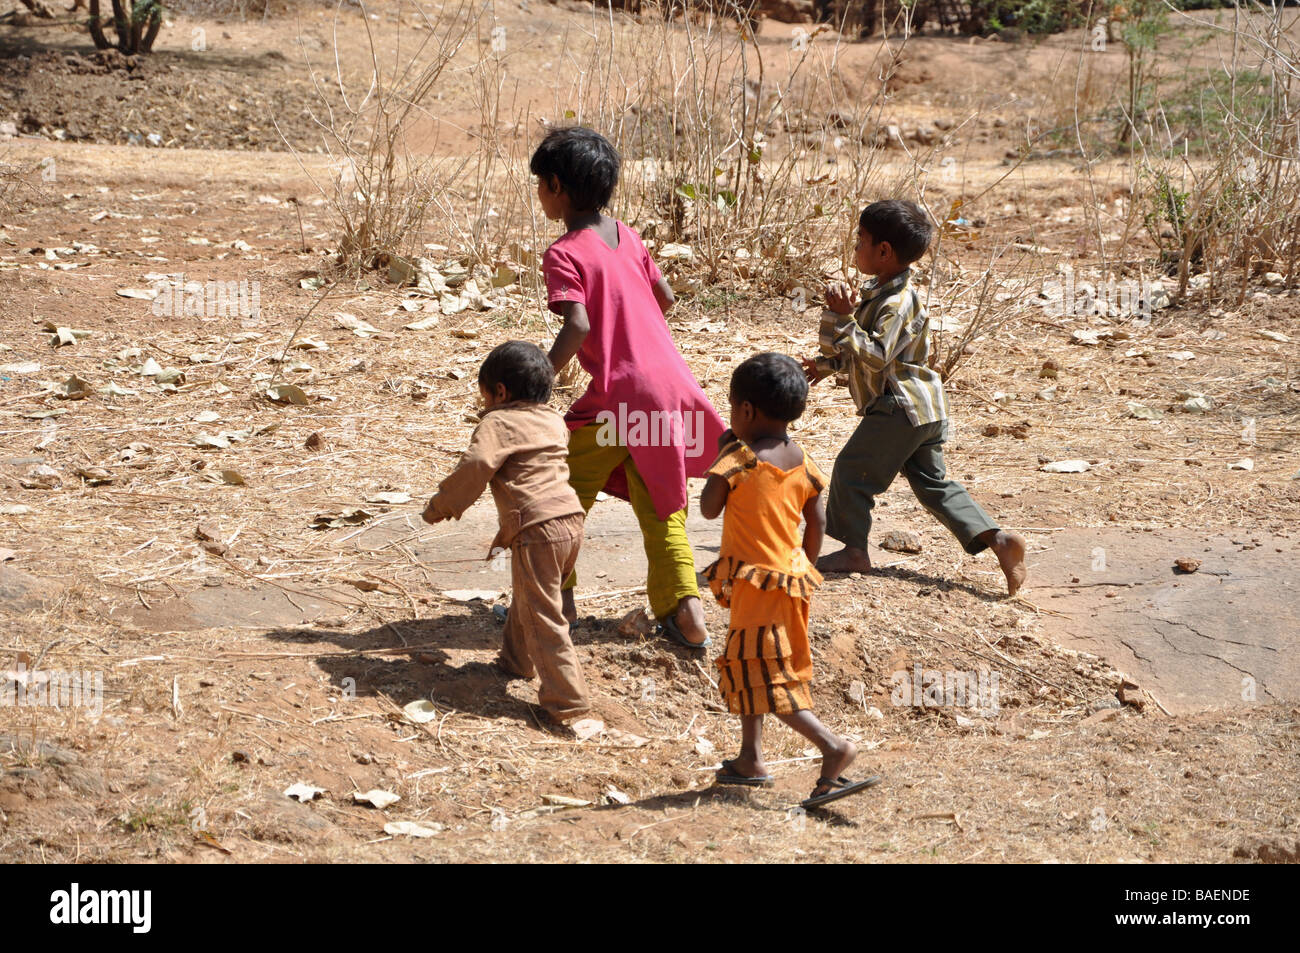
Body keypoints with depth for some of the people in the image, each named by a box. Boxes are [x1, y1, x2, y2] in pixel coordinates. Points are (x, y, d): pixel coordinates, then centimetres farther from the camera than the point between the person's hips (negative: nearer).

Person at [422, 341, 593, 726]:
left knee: (542, 615, -5)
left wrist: (441, 506, -4)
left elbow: (475, 467, -15)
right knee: (526, 597, 28)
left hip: (537, 529, -8)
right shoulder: (555, 422, 19)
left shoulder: (498, 424, -3)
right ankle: (517, 660, 45)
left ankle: (568, 698, -8)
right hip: (572, 520, 8)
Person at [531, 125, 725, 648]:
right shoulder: (627, 235, 11)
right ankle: (684, 611, 5)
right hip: (670, 384, 7)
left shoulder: (564, 254, -11)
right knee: (661, 509, 13)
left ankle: (559, 598, 18)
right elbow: (665, 297, 18)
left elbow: (577, 326, -23)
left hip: (618, 398, -7)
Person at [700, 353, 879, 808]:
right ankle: (751, 758, 24)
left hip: (756, 583, -8)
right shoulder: (801, 463, 4)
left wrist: (723, 454, 1)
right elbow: (817, 522, 8)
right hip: (792, 577, 8)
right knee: (747, 667, 20)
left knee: (762, 676, -6)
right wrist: (805, 565, 21)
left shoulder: (740, 459, -16)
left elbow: (709, 509, -7)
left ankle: (832, 745, -19)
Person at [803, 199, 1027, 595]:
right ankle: (998, 539, 1)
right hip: (923, 412, 11)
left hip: (900, 407, -11)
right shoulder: (878, 294, 15)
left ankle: (853, 551, 8)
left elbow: (876, 355, -27)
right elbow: (855, 350, 24)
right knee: (932, 483, 10)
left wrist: (843, 318, -27)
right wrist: (827, 363, 11)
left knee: (851, 469, -1)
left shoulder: (898, 302, -19)